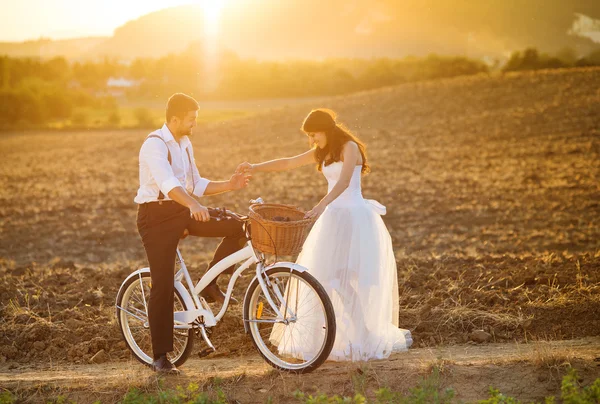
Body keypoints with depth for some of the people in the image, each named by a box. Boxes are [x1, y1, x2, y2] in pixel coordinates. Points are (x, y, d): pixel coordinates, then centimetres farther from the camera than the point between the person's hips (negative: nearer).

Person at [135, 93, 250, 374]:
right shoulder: (154, 145, -17)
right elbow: (167, 182, -34)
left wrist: (228, 185, 1)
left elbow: (196, 185, 16)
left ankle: (210, 284, 7)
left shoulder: (185, 144, 12)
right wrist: (193, 205, -50)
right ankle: (160, 357, -1)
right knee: (163, 285, -9)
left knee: (237, 227, -7)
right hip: (157, 215, -8)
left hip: (183, 211, 8)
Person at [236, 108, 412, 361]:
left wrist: (320, 206, -36)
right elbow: (288, 163, 17)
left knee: (354, 279, -9)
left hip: (354, 217, -8)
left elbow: (344, 182, -24)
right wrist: (255, 168, 9)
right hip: (334, 217, 8)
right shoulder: (322, 153, 13)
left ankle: (361, 338, -2)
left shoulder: (350, 148, -11)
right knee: (321, 276, 3)